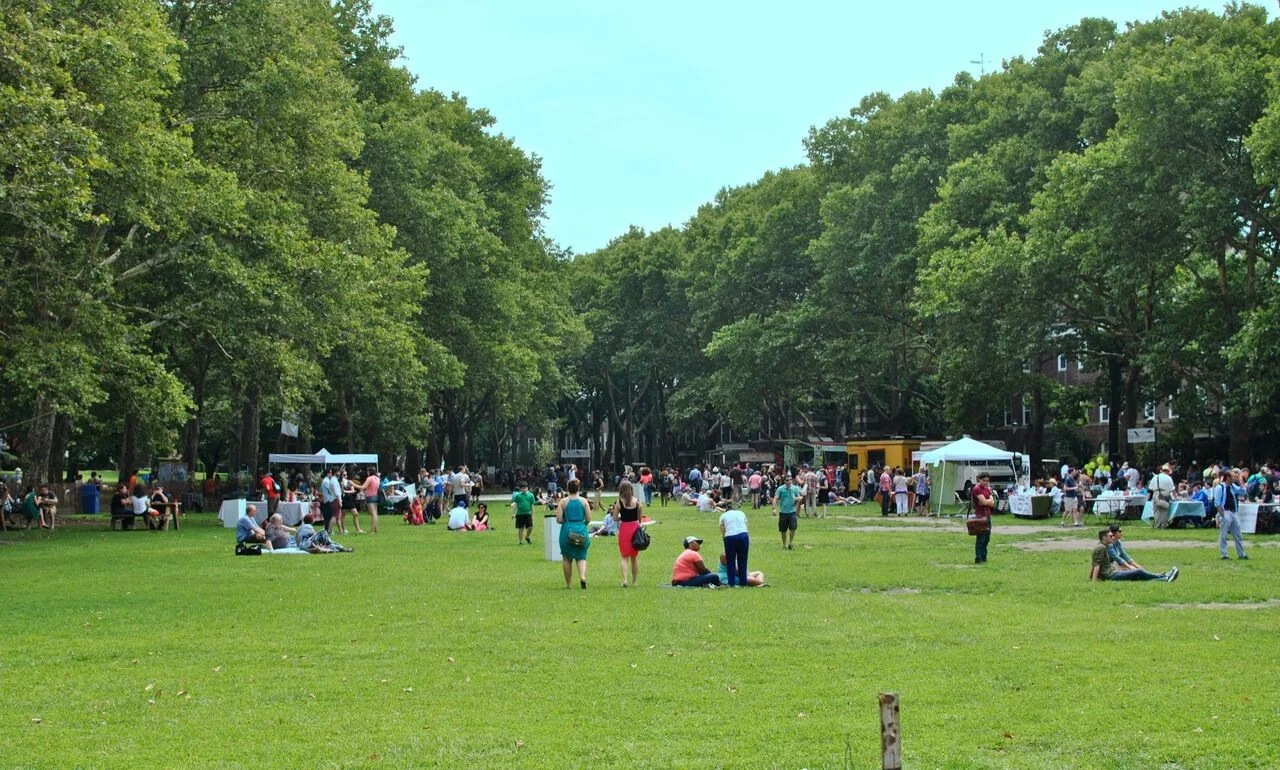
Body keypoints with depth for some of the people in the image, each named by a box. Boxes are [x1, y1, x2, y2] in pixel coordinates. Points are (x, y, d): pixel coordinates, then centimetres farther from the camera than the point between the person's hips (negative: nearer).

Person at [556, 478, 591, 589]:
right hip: (581, 530, 1)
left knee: (567, 558, 12)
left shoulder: (563, 502, -4)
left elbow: (559, 520, -8)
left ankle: (568, 583, 17)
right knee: (581, 557, 8)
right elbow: (588, 519, -1)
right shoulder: (583, 501, -1)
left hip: (567, 530, -1)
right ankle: (582, 576, -19)